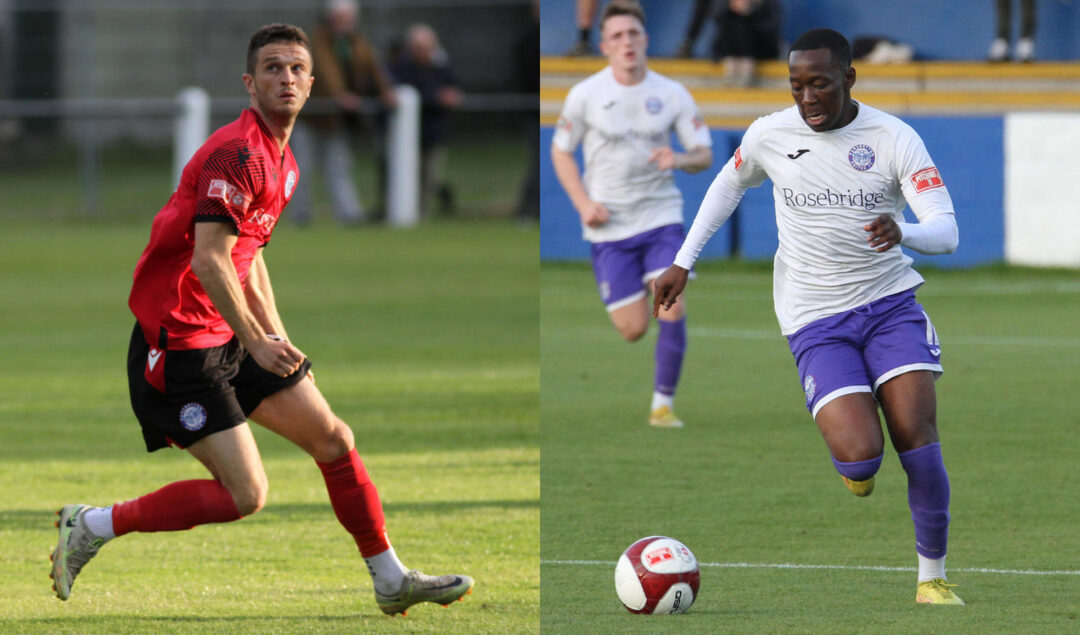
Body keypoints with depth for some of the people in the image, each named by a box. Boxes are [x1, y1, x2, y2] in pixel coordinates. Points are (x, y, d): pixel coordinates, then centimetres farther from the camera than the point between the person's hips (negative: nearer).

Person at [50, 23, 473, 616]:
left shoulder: (281, 161, 15)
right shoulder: (238, 153, -18)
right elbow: (209, 261, -24)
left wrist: (279, 339, 18)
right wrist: (257, 343, -21)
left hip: (235, 337, 10)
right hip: (181, 340, -10)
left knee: (333, 439, 11)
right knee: (245, 494, -13)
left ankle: (391, 581, 22)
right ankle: (92, 526, -2)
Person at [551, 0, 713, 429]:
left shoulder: (672, 95, 0)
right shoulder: (586, 95, -4)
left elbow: (705, 154, 4)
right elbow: (561, 151, 6)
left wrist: (681, 160, -20)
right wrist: (584, 204, -7)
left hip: (661, 216, 1)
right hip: (609, 227, -1)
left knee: (672, 307, -16)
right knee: (633, 329, -5)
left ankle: (663, 402, -2)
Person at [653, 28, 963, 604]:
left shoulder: (894, 139, -7)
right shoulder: (769, 136, -1)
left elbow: (946, 232, -14)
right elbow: (730, 184, 22)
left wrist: (903, 231, -37)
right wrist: (683, 263, 19)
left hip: (891, 302, 0)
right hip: (816, 321, 0)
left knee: (918, 440, -16)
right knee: (860, 457, -20)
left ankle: (932, 579, 1)